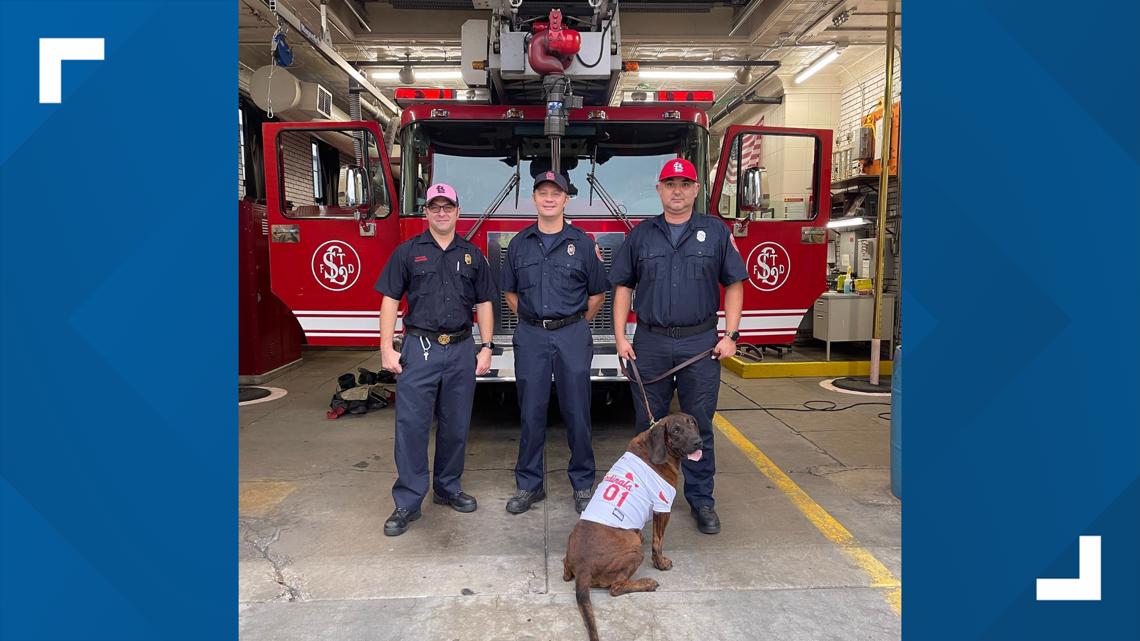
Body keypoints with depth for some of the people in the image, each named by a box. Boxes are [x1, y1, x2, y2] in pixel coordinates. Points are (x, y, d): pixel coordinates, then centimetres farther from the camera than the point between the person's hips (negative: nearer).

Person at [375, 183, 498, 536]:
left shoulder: (472, 255, 9)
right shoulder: (407, 252, 3)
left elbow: (483, 303, 10)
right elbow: (390, 300, 1)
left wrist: (486, 347, 3)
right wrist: (387, 348, -7)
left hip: (461, 349, 3)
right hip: (419, 348, -2)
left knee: (456, 425, 11)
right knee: (411, 425, -2)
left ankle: (447, 487, 28)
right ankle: (408, 501, 7)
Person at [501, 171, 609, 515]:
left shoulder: (583, 243, 1)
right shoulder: (519, 243, 7)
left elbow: (597, 292, 7)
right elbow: (510, 290, 17)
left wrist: (576, 323, 7)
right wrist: (529, 319, 11)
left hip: (572, 337, -1)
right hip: (530, 336, 2)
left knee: (576, 412, 4)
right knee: (531, 413, 6)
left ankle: (583, 484, 19)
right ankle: (529, 484, 19)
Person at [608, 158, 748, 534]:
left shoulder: (716, 232, 5)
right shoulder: (640, 235, 7)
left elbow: (734, 284, 5)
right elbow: (623, 286, 7)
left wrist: (731, 334, -3)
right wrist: (620, 337, -1)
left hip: (700, 345, -1)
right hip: (650, 344, 1)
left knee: (699, 425, 7)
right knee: (649, 424, 10)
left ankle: (701, 500, 20)